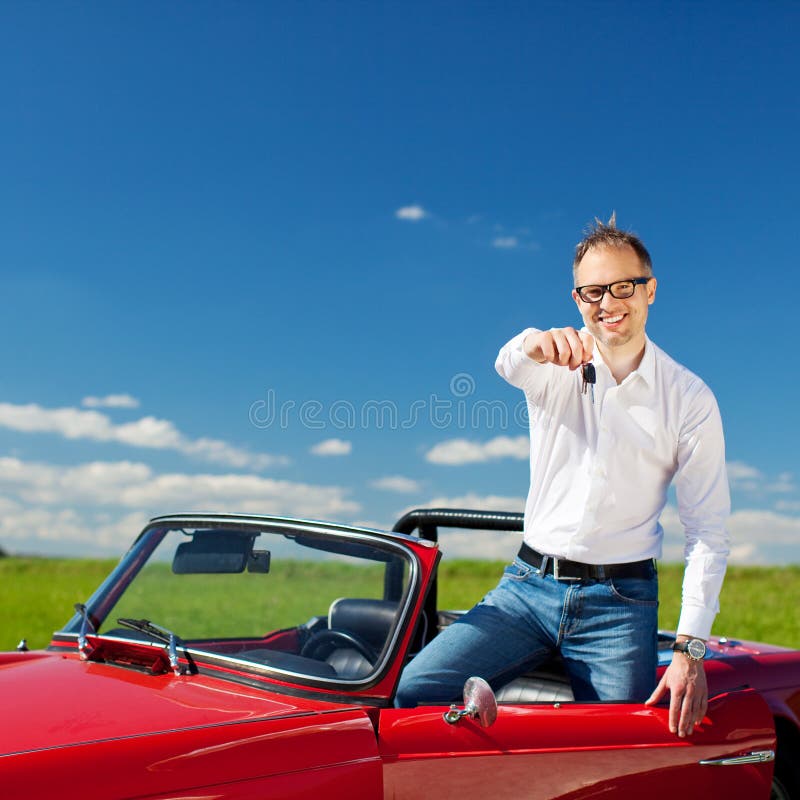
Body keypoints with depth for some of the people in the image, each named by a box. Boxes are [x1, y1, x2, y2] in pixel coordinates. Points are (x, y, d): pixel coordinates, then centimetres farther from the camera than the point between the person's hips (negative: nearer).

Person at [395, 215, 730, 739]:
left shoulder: (690, 399, 0)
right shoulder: (559, 362, 2)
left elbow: (709, 533, -1)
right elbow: (508, 365, -24)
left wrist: (690, 649, -10)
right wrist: (533, 343, -49)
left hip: (620, 602, -1)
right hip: (529, 583, 1)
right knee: (414, 691, -13)